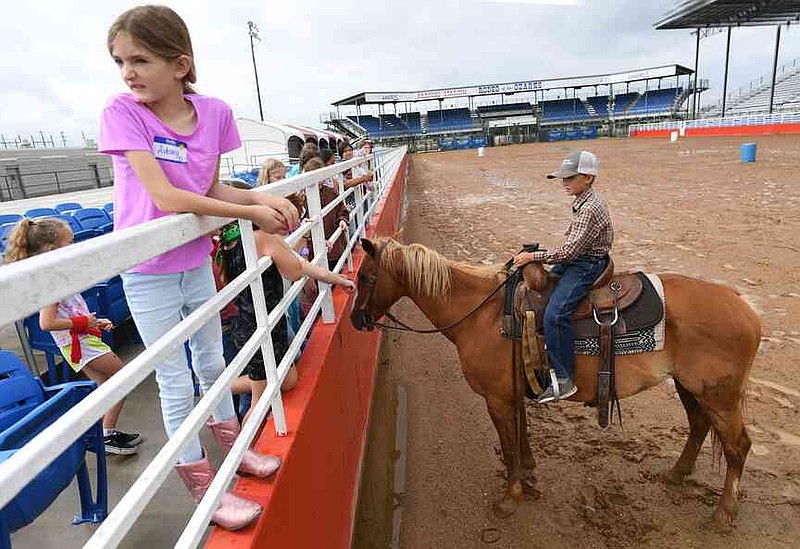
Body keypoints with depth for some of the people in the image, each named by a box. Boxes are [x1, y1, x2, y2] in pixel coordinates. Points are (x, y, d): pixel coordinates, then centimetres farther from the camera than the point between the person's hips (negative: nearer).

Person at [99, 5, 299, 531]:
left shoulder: (214, 112, -6)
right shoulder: (123, 112, -17)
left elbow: (211, 189, 2)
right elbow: (166, 197, -26)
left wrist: (261, 196, -16)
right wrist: (250, 212, -23)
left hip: (197, 262, 4)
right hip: (149, 271, -4)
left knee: (212, 362, 20)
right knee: (176, 383, 6)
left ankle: (234, 449, 42)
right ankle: (204, 489, 25)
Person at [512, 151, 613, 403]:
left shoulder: (590, 208, -21)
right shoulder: (583, 201, 11)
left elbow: (569, 251, -24)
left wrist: (533, 256, -19)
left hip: (587, 266, -11)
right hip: (575, 259, 11)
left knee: (555, 313, -27)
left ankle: (564, 379, -20)